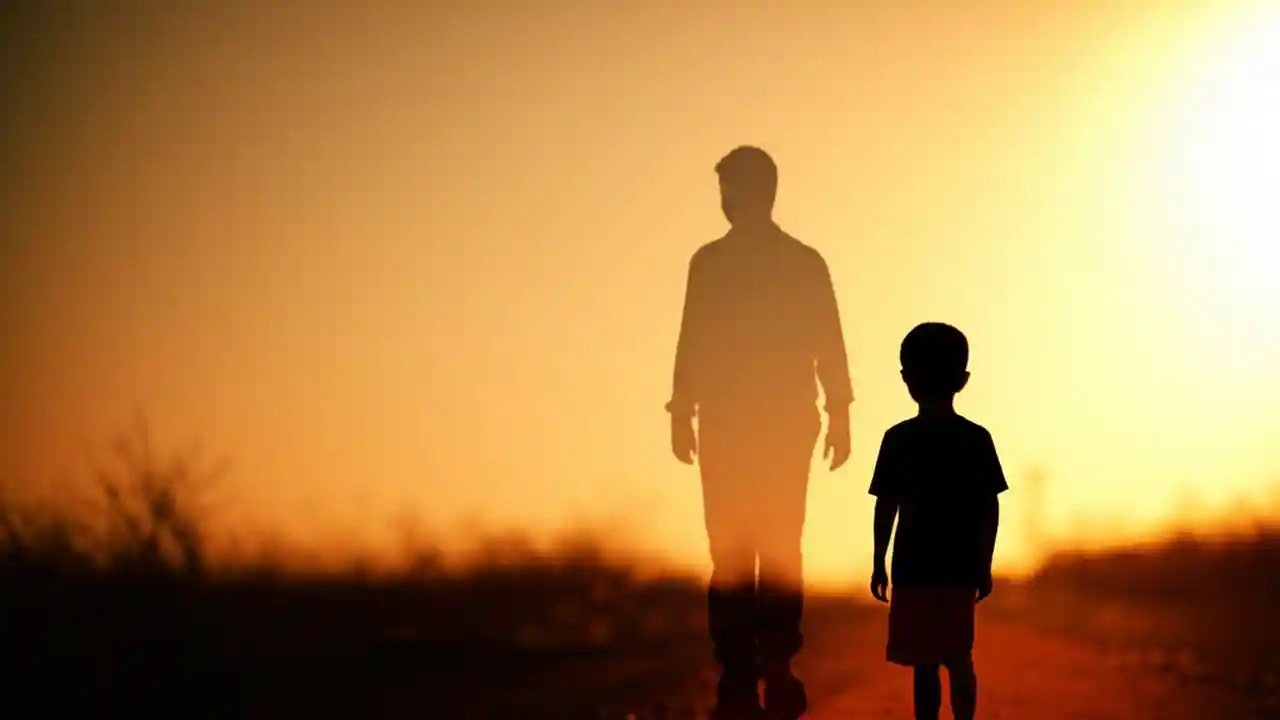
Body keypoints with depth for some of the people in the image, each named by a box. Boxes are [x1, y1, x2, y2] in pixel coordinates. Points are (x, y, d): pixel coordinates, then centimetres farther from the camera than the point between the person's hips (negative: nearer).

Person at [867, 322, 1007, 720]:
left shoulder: (898, 439, -6)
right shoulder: (977, 439, -2)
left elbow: (886, 507, -4)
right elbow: (989, 508, -1)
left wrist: (878, 563, 5)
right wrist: (984, 566, 8)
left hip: (913, 569, -2)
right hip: (960, 569, 2)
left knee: (925, 663, 1)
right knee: (959, 659, 13)